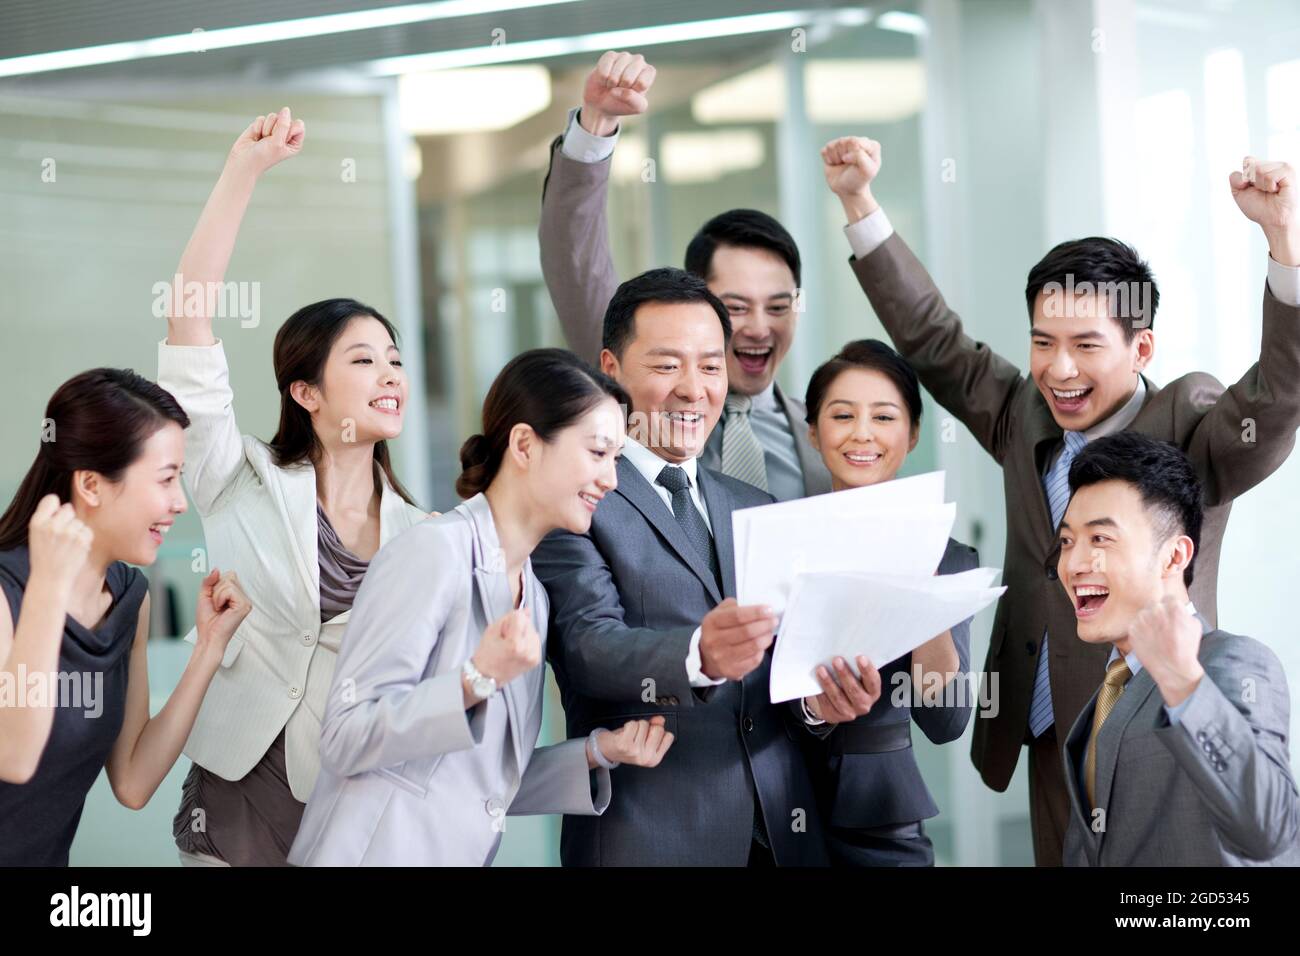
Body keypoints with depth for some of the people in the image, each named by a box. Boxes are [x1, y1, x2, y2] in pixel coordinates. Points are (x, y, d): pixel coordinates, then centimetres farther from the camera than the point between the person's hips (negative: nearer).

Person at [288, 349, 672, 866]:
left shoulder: (534, 594, 11)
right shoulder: (436, 550, -13)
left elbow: (492, 777, 13)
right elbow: (345, 738, -16)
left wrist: (596, 752, 0)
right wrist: (478, 679, -25)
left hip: (460, 852, 8)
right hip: (379, 849, -8)